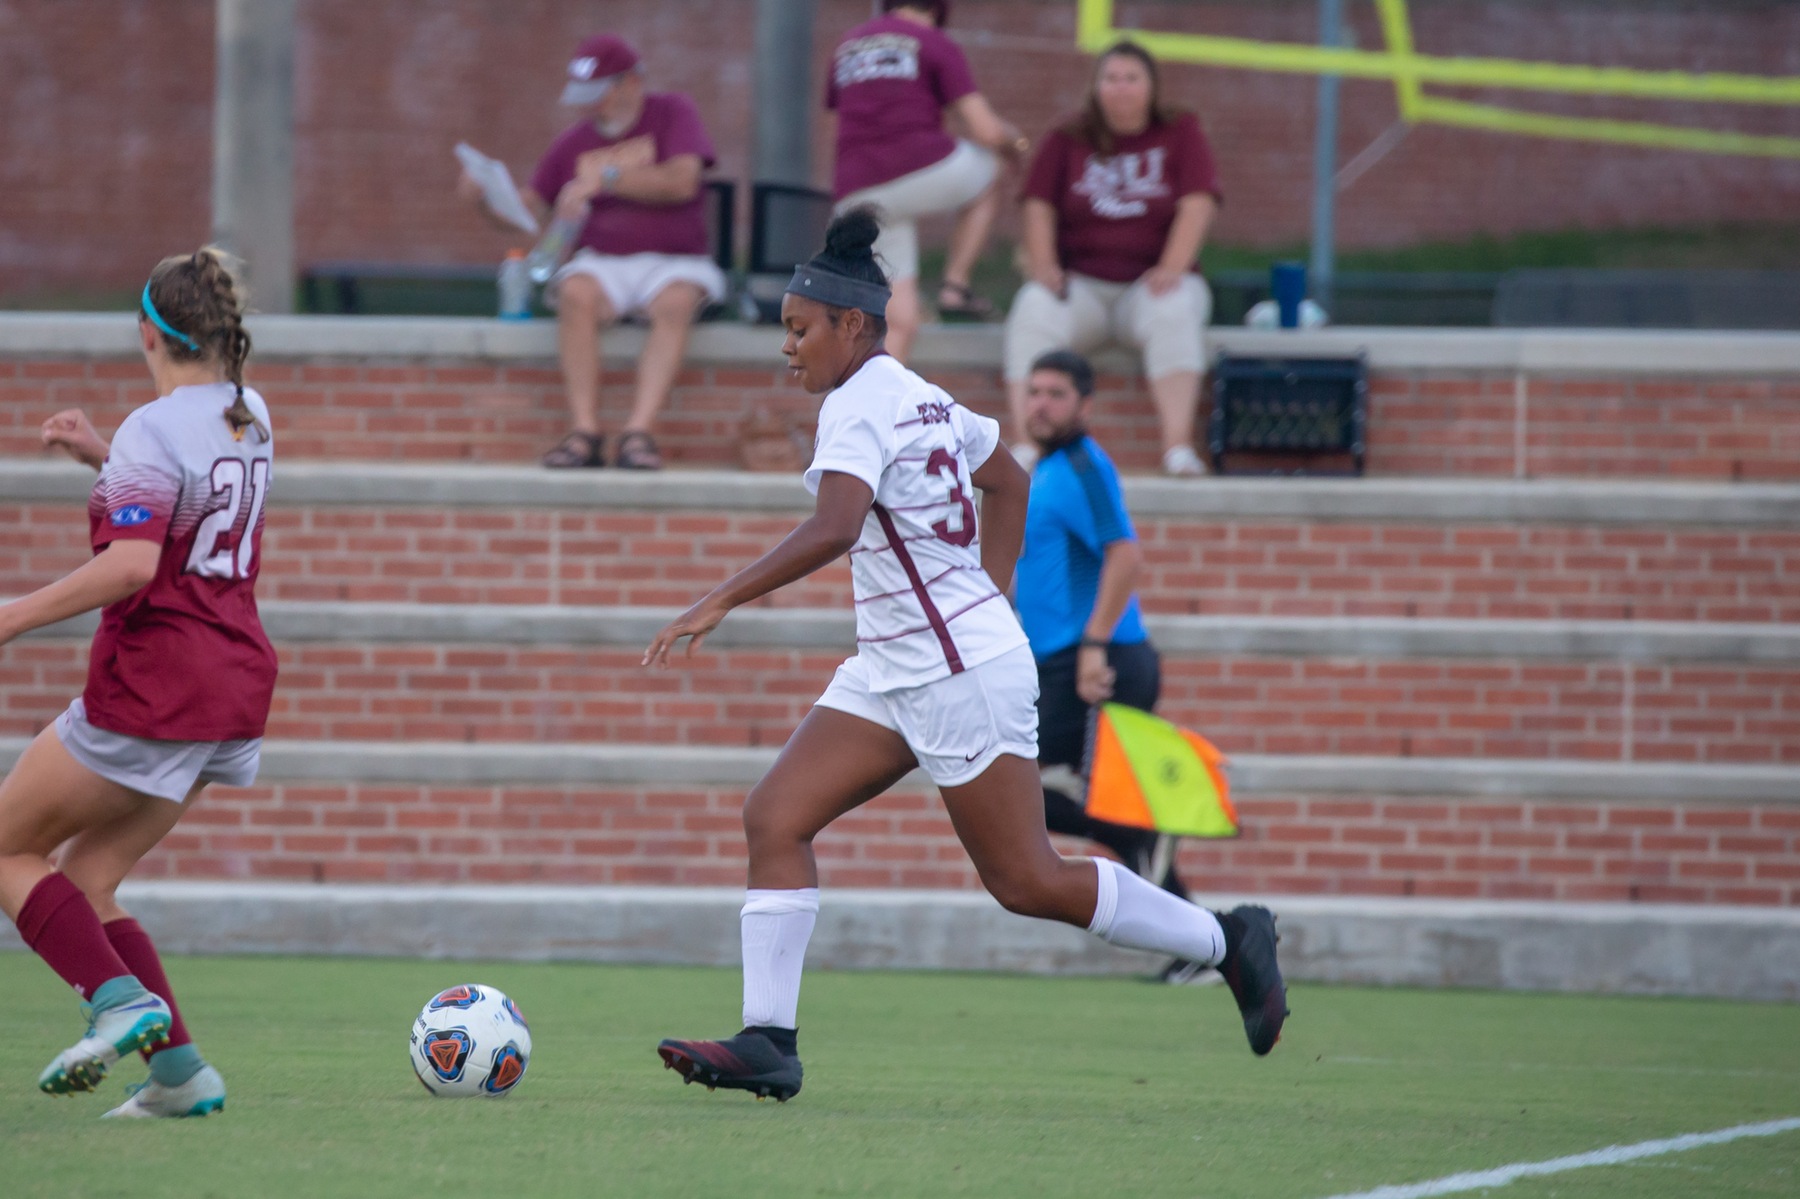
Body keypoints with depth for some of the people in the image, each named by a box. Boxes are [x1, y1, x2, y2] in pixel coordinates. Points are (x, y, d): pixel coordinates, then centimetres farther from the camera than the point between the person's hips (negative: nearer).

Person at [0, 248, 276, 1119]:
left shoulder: (151, 433, -15)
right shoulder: (249, 419, 11)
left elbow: (133, 563, -27)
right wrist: (101, 455, 18)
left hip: (150, 688, -8)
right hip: (236, 685, 8)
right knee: (86, 879, 14)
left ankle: (120, 1000, -13)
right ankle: (178, 1069, 2)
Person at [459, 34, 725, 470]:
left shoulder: (672, 114, 5)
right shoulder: (575, 142, 13)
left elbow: (683, 182, -12)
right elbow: (525, 211, 14)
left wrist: (606, 177, -18)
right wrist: (486, 196, -8)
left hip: (671, 264, -2)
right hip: (601, 263, 2)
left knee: (675, 301, -36)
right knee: (576, 294, -33)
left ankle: (640, 431, -42)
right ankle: (585, 432, -36)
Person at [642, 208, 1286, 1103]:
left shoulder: (858, 407, -17)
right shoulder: (918, 398, 11)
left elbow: (832, 530, -33)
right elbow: (1008, 482, 25)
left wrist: (719, 602, -33)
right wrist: (989, 598, 27)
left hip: (962, 675, -10)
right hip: (893, 669, 10)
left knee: (1025, 880, -1)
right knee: (775, 818, -2)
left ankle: (1227, 941, 14)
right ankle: (767, 1042, -6)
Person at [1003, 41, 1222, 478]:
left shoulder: (1180, 134, 8)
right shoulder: (1066, 143, 12)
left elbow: (1197, 207, -3)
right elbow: (1039, 208, 6)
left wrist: (1171, 269, -17)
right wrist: (1043, 266, -12)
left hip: (1148, 283, -1)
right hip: (1082, 283, 1)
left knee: (1174, 312, -36)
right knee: (1034, 310, -31)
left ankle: (1178, 444, -43)